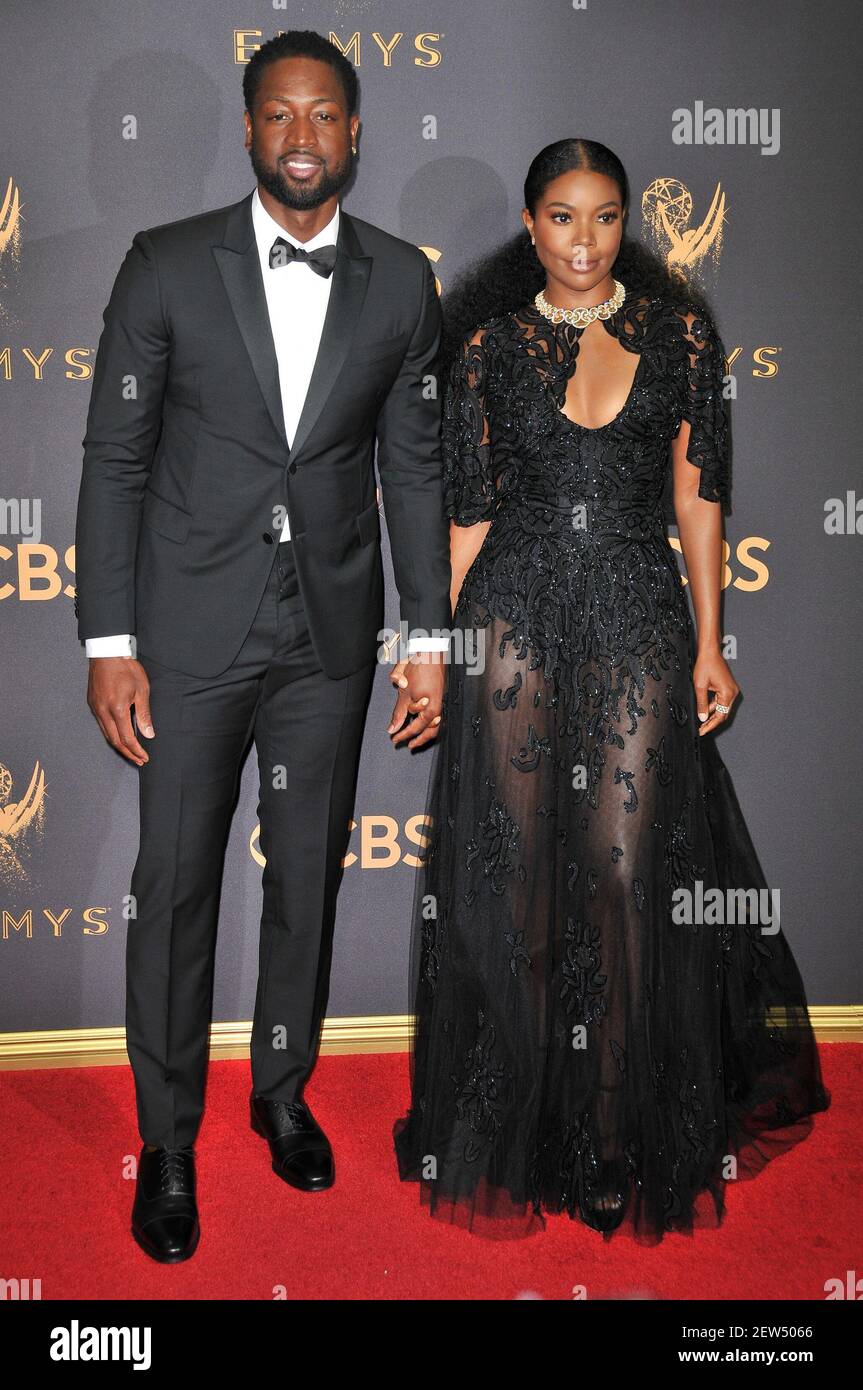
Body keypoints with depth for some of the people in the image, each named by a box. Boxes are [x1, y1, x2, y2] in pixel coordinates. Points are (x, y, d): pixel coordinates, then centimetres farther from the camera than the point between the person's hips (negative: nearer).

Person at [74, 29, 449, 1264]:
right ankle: (168, 1139, 23)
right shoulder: (167, 266, -3)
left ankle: (283, 1089, 36)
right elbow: (115, 458, -3)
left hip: (332, 634, 2)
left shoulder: (402, 282, 4)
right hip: (192, 629, -2)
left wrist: (429, 638, 4)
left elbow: (415, 468, 7)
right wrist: (109, 641, -8)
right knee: (174, 885, 5)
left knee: (309, 876, 14)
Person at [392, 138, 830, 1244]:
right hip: (515, 616, 0)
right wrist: (436, 644, 1)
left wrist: (710, 642, 0)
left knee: (626, 871, -1)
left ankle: (618, 1134, 15)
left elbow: (697, 493, 6)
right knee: (518, 868, 4)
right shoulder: (489, 343, 8)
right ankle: (523, 1126, 21)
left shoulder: (678, 332, 8)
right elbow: (469, 506, 6)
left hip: (639, 621, 0)